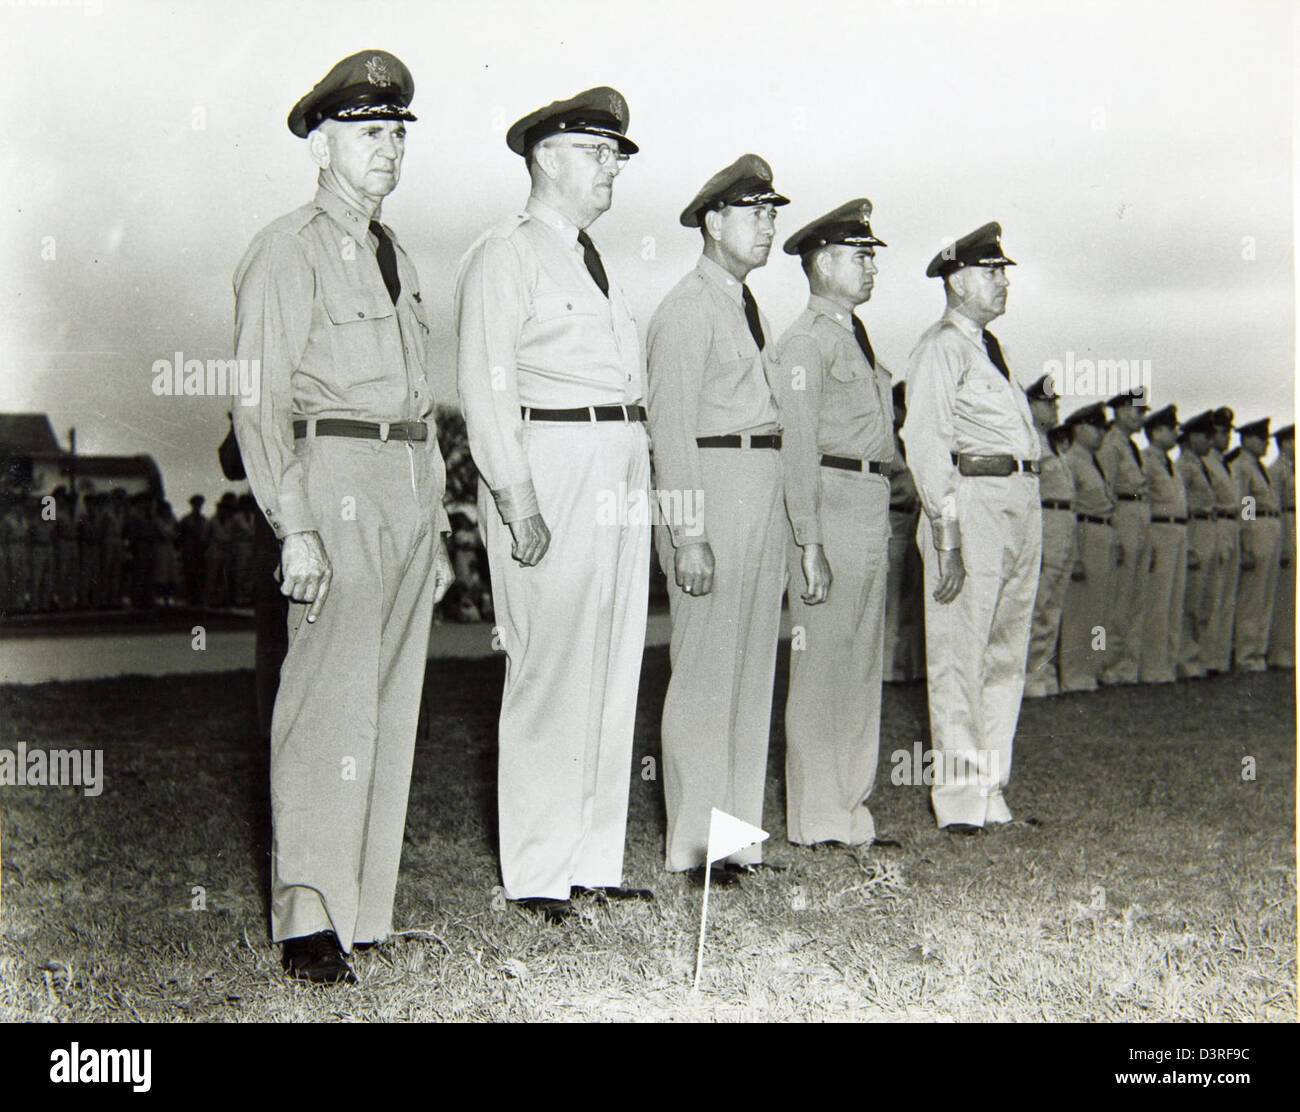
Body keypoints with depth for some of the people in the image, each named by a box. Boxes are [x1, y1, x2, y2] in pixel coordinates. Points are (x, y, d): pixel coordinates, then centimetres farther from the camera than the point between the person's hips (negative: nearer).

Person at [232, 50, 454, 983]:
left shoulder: (396, 259, 21)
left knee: (392, 705, 8)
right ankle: (307, 922, -2)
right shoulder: (287, 252, -3)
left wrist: (436, 529, 20)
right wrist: (294, 528, -17)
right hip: (336, 484, -8)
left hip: (410, 493, 8)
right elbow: (261, 400, -9)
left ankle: (364, 907, 15)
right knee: (331, 705, -9)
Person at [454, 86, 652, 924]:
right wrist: (518, 501, -19)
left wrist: (639, 477, 13)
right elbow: (486, 387, -11)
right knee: (551, 669, -7)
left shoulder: (595, 262, 22)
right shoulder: (504, 256, -3)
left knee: (614, 667, 9)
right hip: (549, 468, -8)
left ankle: (595, 861, 17)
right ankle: (537, 873, 3)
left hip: (620, 473, 8)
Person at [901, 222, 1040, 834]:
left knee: (1006, 653, 11)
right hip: (971, 500, -9)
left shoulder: (990, 346, 22)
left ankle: (990, 790, 19)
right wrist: (948, 533, -18)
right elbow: (926, 443, -13)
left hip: (1022, 502, 9)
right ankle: (958, 797, 0)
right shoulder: (940, 346, -5)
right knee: (959, 654, -6)